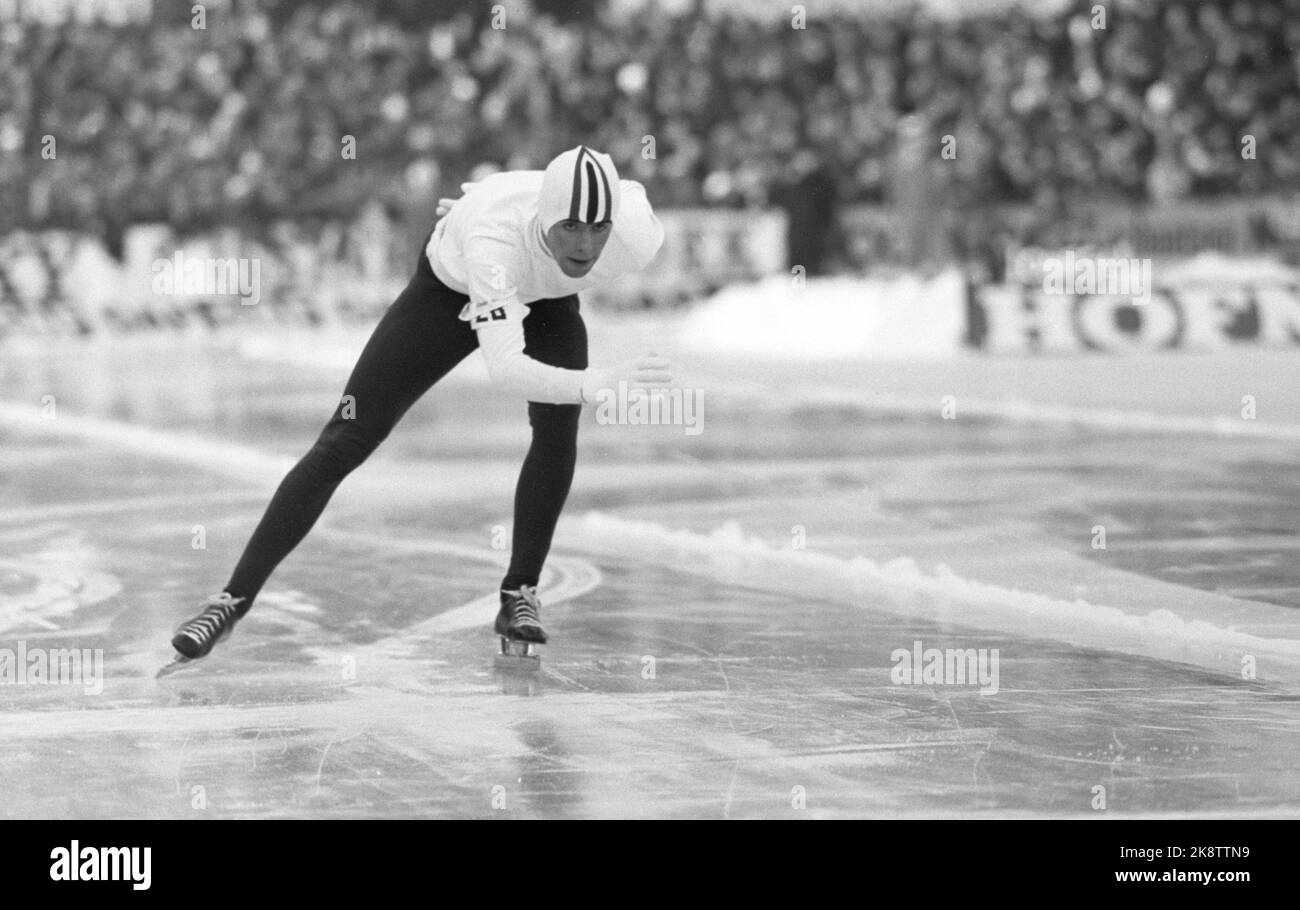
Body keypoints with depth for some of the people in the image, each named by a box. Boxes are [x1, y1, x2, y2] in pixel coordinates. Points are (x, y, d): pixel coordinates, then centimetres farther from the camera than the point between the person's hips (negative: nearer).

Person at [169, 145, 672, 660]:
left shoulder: (638, 235, -35)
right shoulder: (491, 233, -48)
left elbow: (629, 194, -7)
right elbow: (504, 369, -57)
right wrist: (596, 384, -73)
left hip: (548, 303, 3)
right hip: (452, 289, -3)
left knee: (558, 426, -23)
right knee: (345, 441, -7)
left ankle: (519, 596, -5)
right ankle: (233, 601, -2)